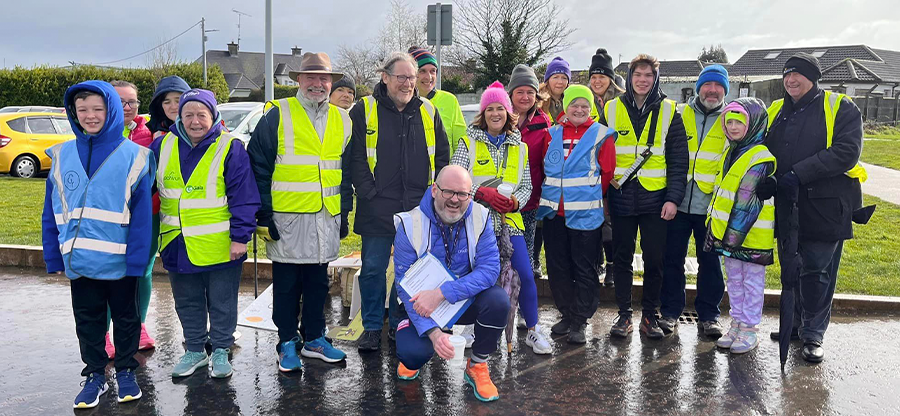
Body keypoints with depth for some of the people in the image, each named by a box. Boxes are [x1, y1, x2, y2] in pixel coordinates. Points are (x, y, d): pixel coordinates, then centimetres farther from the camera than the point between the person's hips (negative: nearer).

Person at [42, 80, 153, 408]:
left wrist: (137, 258, -15)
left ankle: (126, 372, 31)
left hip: (120, 260, -3)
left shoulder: (133, 156, -8)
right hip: (78, 259, 3)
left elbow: (141, 213, -11)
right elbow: (52, 212, 5)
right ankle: (95, 375, 31)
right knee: (88, 319, 15)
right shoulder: (62, 156, 2)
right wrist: (54, 256, 1)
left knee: (125, 317, 14)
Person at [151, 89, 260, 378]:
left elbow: (244, 197, -11)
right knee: (187, 302, 17)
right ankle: (194, 350, 32)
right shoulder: (163, 146, 4)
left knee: (222, 302, 9)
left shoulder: (229, 148, -10)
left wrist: (240, 236, -15)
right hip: (177, 244, 5)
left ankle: (220, 351, 25)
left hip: (220, 246, -4)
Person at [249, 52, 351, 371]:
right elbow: (258, 166, -5)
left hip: (327, 218, 4)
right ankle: (287, 344, 17)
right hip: (287, 217, -4)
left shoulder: (341, 120, 11)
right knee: (286, 284, 5)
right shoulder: (277, 115, -3)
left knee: (318, 282, 13)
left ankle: (314, 339, 26)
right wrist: (263, 214, -9)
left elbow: (346, 171, 17)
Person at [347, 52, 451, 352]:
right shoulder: (364, 111, -1)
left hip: (417, 209, 3)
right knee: (373, 268, 3)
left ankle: (401, 324, 25)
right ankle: (372, 327, 17)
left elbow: (442, 156, 12)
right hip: (377, 209, -2)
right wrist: (369, 192, -9)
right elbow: (355, 157, -2)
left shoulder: (428, 111, 9)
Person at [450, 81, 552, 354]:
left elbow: (527, 186, 13)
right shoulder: (469, 142, 4)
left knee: (525, 275, -4)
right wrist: (483, 192, -18)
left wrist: (515, 201, -9)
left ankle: (532, 330, 12)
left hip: (508, 219, 2)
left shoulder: (519, 147, 13)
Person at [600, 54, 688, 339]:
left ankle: (649, 315, 18)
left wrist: (673, 198, -9)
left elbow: (678, 160, 0)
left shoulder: (669, 112, 3)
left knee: (654, 260, 5)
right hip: (621, 198, 1)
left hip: (656, 199, -1)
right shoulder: (611, 110, 5)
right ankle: (624, 314, 19)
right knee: (621, 259, 7)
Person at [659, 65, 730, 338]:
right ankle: (670, 312, 18)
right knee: (672, 258, 5)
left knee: (710, 261, 7)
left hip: (711, 204, 0)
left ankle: (708, 315, 19)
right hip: (678, 202, 1)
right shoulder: (681, 115, 7)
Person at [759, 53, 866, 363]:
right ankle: (797, 324, 29)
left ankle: (813, 334, 11)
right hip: (786, 205, 5)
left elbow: (846, 152, -16)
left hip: (824, 207, -5)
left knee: (817, 272, 1)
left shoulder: (840, 108, -4)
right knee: (791, 269, 13)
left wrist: (799, 174, -22)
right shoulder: (775, 112, 12)